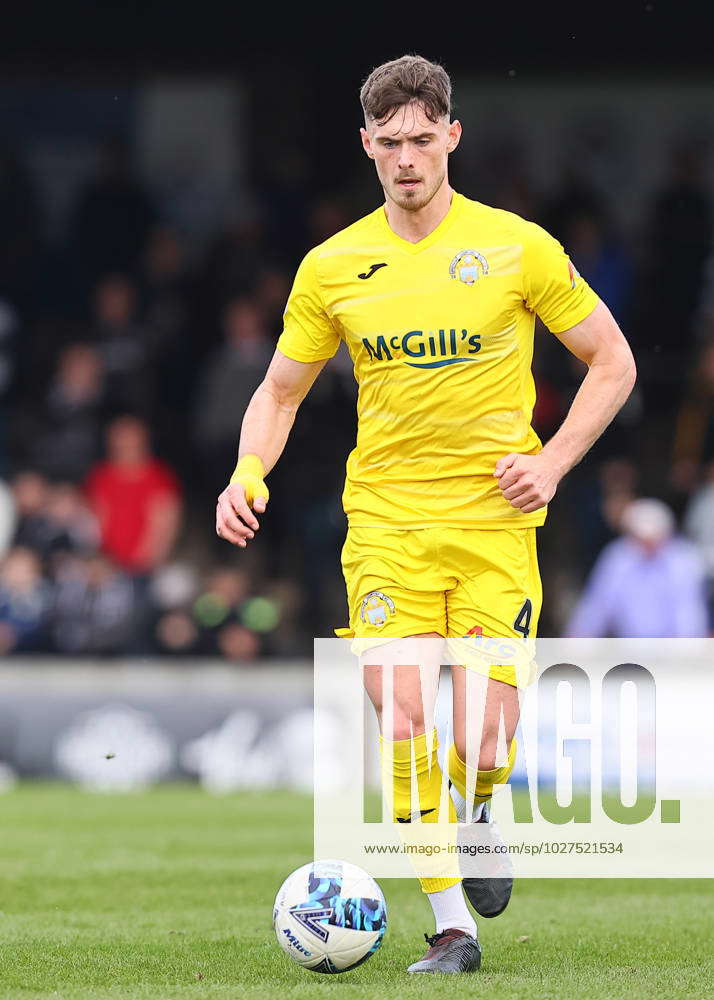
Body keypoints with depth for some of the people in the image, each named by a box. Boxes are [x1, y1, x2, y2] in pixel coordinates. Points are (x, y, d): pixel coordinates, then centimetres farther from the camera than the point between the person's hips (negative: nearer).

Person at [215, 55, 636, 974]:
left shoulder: (515, 247, -1)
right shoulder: (333, 268, 4)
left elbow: (612, 363, 7)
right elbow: (281, 391, 15)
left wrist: (552, 461, -5)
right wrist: (249, 473, -5)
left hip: (495, 524, -1)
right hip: (385, 521, 1)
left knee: (483, 745, -10)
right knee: (402, 724, -11)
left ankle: (475, 814, 27)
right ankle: (451, 928, 1)